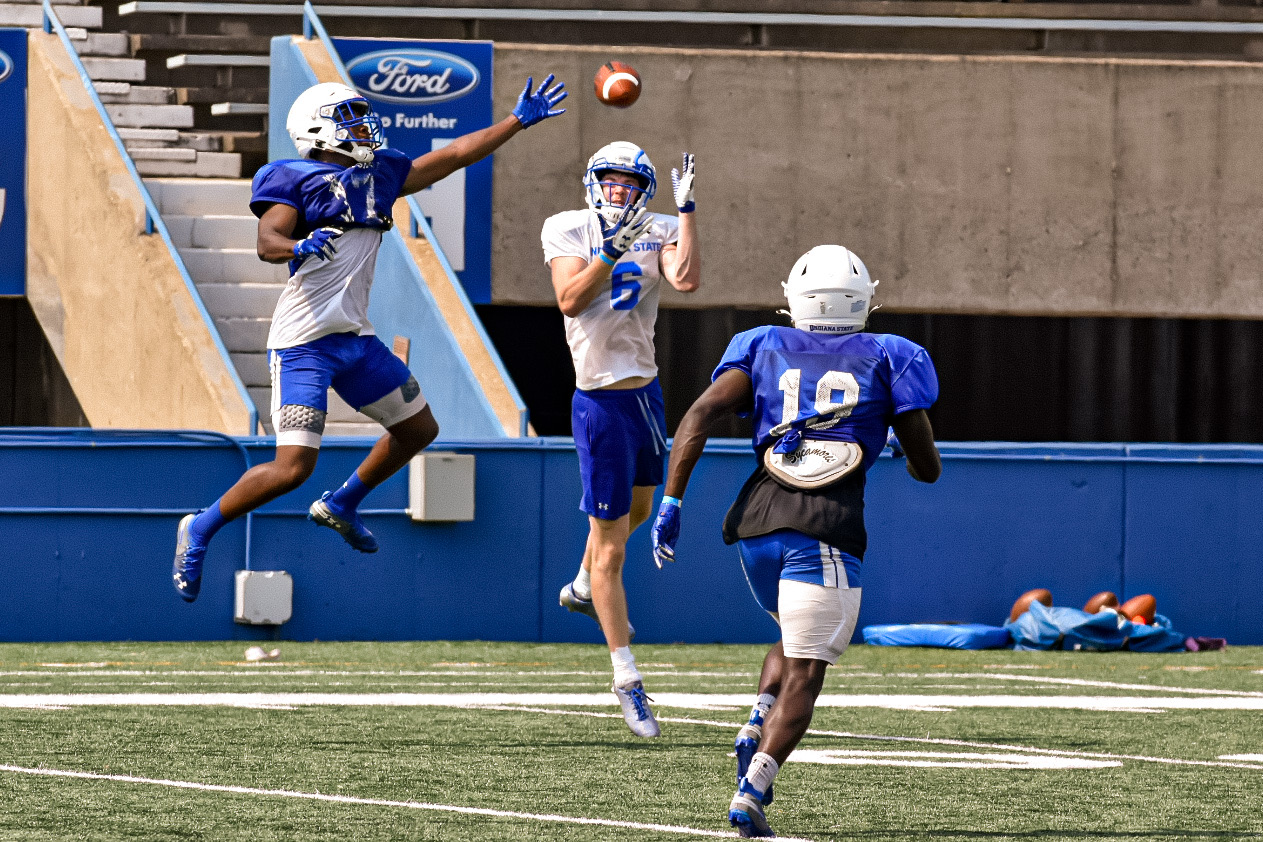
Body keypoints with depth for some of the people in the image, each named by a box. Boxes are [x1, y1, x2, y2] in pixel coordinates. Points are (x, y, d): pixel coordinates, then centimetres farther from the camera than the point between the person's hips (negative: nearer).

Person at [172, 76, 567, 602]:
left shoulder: (380, 175, 14)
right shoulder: (297, 180, -6)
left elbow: (453, 156, 20)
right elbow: (268, 242, -19)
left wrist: (519, 121, 22)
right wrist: (299, 246, -41)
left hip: (354, 338, 8)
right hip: (304, 342, -8)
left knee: (419, 429, 17)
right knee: (293, 468, -15)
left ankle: (341, 505, 34)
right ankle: (201, 529, 4)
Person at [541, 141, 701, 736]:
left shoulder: (658, 233, 1)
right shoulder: (568, 230, -6)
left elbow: (686, 280, -19)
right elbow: (570, 300, -20)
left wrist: (686, 208, -18)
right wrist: (613, 249, -27)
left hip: (645, 391, 5)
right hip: (601, 403, -5)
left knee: (637, 508, 29)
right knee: (611, 546, -1)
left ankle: (585, 588, 57)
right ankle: (626, 677, 5)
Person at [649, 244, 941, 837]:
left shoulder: (764, 349, 15)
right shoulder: (886, 361, 12)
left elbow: (699, 416, -1)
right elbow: (928, 469, 16)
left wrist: (671, 503, -1)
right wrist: (911, 455, 39)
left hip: (755, 522, 3)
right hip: (827, 530, -3)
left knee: (798, 642, 29)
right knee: (805, 671, -2)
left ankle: (758, 725, 3)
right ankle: (752, 790, -21)